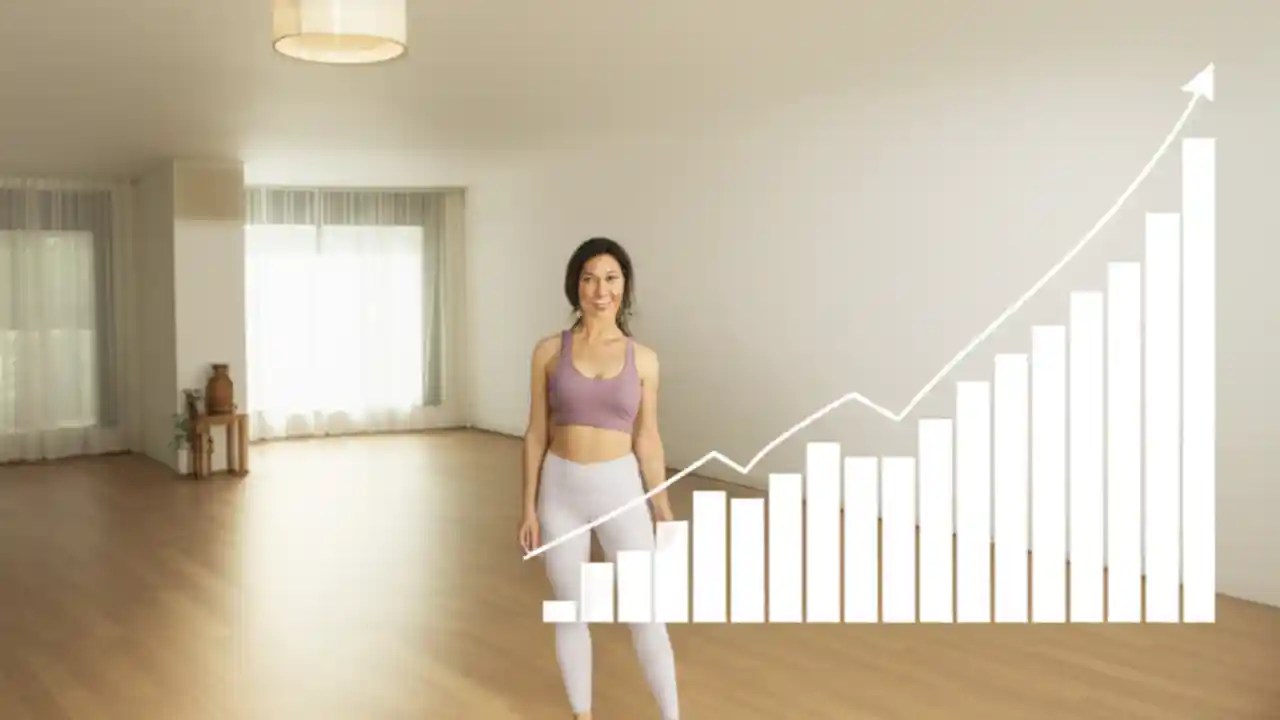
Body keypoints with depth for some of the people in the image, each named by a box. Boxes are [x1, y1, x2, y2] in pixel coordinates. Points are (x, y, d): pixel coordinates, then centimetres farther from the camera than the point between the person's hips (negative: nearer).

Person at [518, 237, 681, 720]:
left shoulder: (642, 359, -1)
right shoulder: (549, 351, -2)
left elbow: (647, 439, 5)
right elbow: (536, 433, 2)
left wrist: (664, 510, 5)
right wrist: (529, 507, 1)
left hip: (620, 490, 0)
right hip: (561, 491, 1)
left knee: (646, 615, 1)